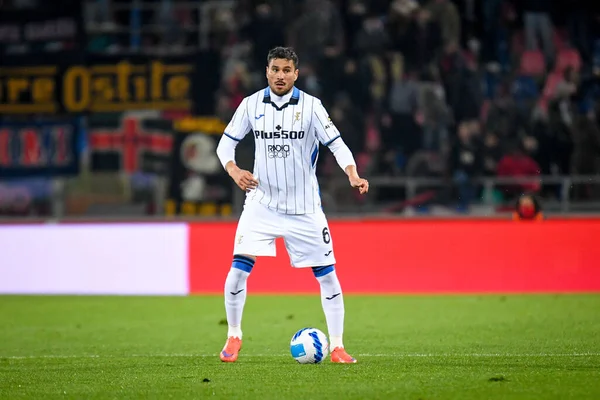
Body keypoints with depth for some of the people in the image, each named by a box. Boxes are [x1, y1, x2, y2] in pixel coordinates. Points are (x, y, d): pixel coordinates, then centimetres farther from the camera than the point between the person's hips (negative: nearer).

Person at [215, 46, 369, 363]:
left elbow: (336, 144, -8)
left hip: (303, 206, -1)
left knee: (327, 275, -2)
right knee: (238, 269, -12)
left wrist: (353, 176, -25)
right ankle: (234, 337, 8)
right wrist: (234, 170, -16)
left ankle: (337, 347, 8)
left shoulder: (310, 106, -6)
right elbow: (226, 142, 5)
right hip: (261, 203, 1)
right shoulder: (251, 104, -1)